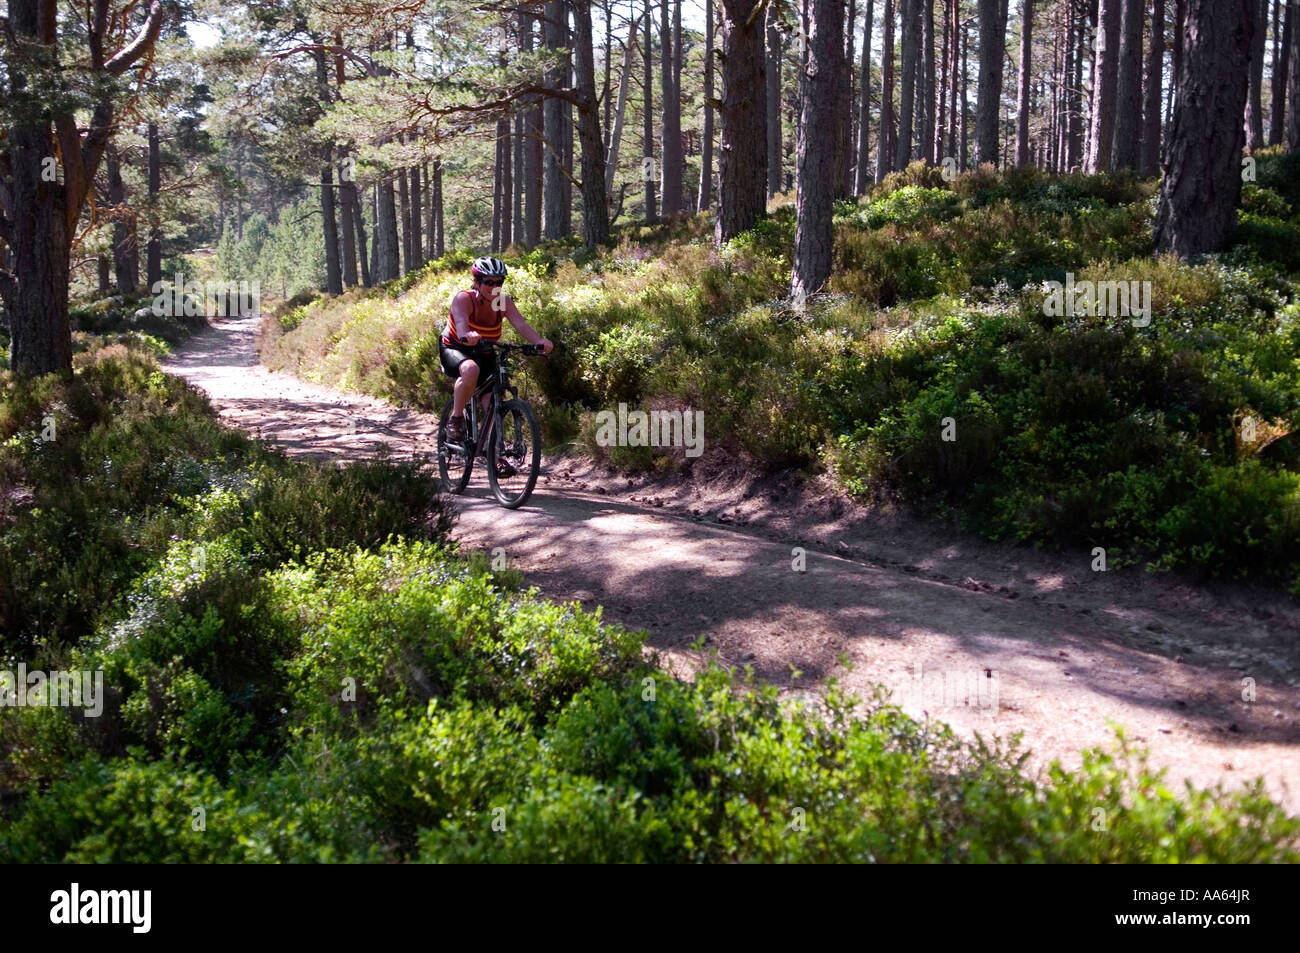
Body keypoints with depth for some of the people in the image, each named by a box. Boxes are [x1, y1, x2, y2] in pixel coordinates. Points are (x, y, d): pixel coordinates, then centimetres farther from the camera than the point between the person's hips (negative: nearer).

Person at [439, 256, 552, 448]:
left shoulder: (503, 302, -13)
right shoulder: (464, 298, -23)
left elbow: (521, 324, -28)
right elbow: (461, 321, -43)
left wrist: (540, 341, -48)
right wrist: (467, 336, -67)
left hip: (484, 354, 4)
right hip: (455, 350, -4)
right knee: (471, 370, -38)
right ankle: (456, 419, -20)